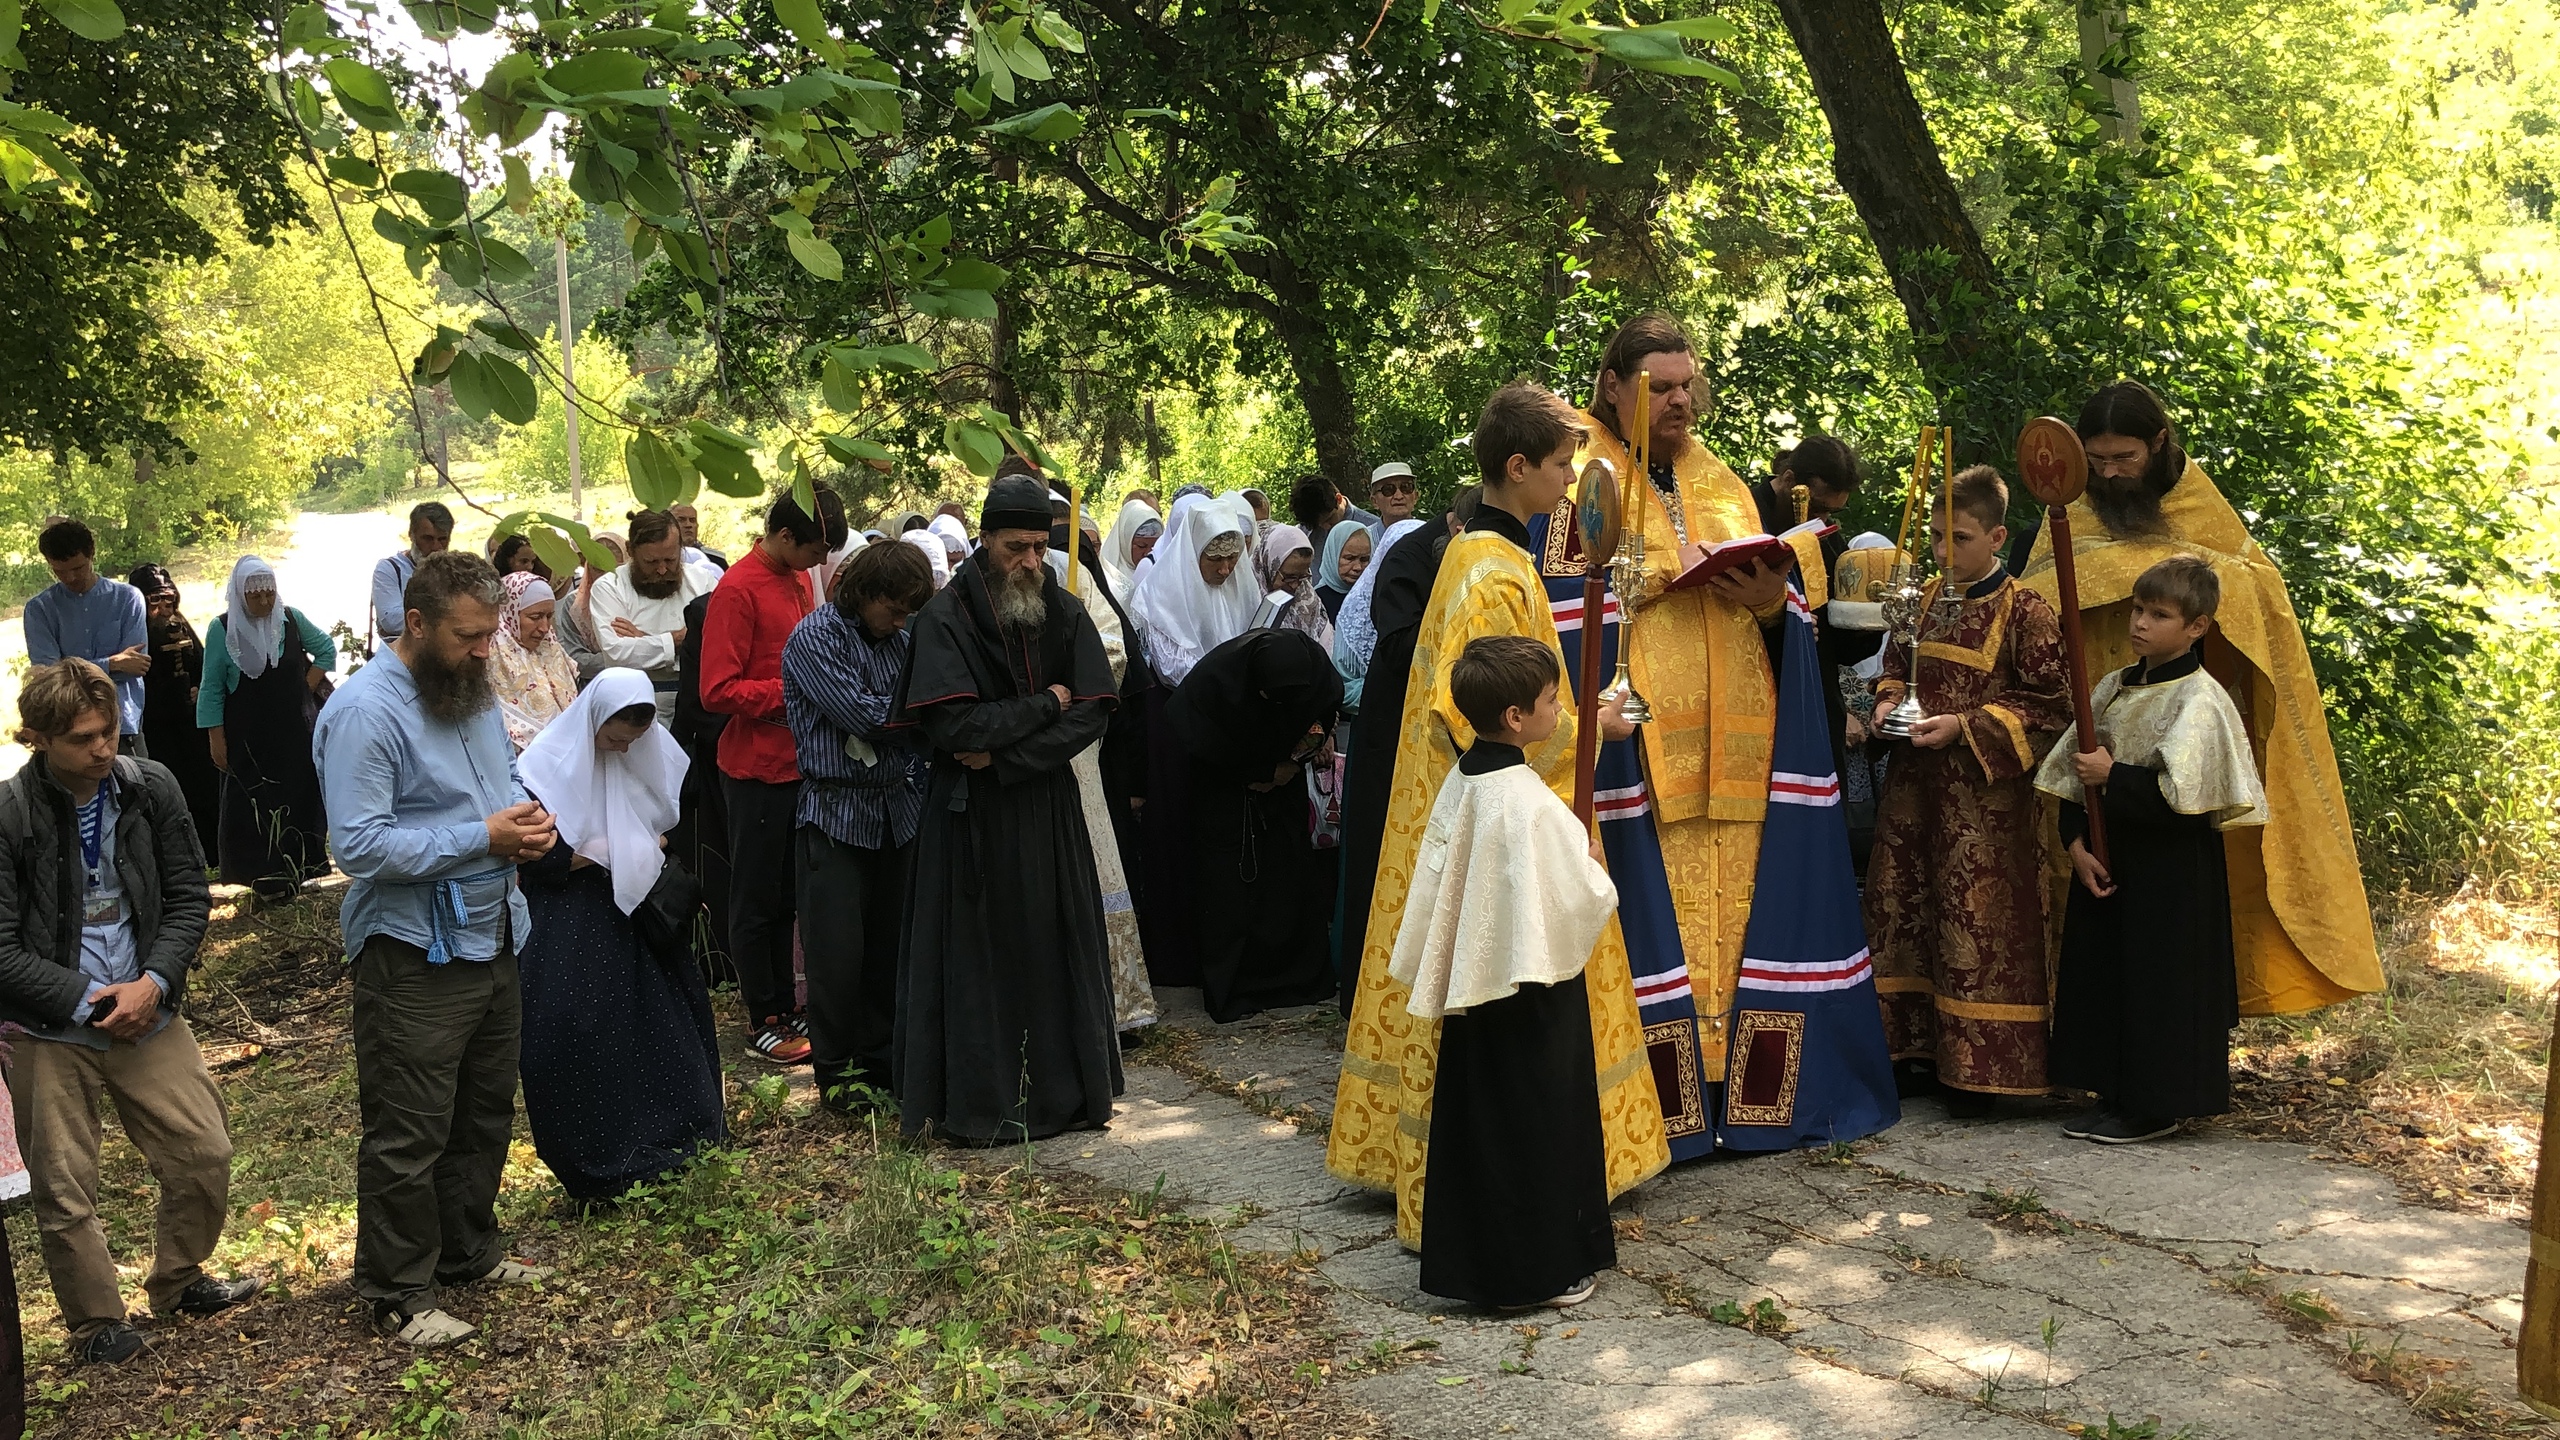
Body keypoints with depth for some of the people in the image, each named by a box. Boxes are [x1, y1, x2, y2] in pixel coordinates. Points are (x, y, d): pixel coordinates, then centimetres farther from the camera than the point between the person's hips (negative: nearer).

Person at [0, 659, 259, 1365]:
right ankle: (97, 1326, 27)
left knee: (205, 1154, 6)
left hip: (146, 1011, 3)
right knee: (65, 1193, 6)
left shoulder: (151, 788, -4)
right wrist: (86, 1002, -16)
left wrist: (154, 982, -12)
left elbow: (188, 896, 2)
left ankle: (178, 1281, 31)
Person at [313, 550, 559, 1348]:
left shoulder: (471, 691, 8)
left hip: (491, 937, 9)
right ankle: (399, 1293, 15)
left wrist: (528, 815, -2)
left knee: (484, 1111, 21)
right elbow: (359, 844, -26)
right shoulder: (366, 710, -20)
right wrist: (482, 838, -24)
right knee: (409, 1133, 1)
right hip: (415, 954, -9)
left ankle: (469, 1250, 37)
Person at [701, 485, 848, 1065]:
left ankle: (784, 1006, 25)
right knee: (757, 899, 4)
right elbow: (717, 691, -17)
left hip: (797, 764, 7)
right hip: (757, 769, -7)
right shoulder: (738, 589, -14)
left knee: (785, 893, 15)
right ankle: (762, 1020, 13)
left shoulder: (799, 579, 9)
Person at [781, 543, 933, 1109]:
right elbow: (863, 714, -16)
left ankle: (878, 1057, 21)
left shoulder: (900, 635, 11)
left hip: (899, 804, 5)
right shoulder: (815, 637, -8)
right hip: (837, 812, -5)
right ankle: (835, 1069, 13)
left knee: (891, 942, 8)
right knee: (839, 950, -1)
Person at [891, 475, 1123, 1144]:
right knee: (979, 953, 1)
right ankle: (978, 1101, 11)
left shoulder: (1066, 612, 2)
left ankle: (1065, 1087, 18)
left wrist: (1005, 755, -16)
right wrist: (1043, 704, -11)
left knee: (1055, 944, 8)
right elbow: (953, 723, -20)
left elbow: (1092, 712, -7)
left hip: (1049, 811, 4)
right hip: (972, 813, -3)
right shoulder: (946, 616, -10)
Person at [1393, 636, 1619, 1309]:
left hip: (1473, 982, 8)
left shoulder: (1460, 781, 2)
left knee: (1477, 1120, 15)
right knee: (1539, 1123, 4)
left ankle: (1468, 1259, 24)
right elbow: (1578, 900, -20)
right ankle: (1539, 1272, 14)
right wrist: (1599, 871, 0)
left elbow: (1437, 885, 8)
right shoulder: (1531, 804, -23)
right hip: (1534, 990, -8)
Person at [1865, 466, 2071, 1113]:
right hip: (1914, 785, 7)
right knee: (1900, 907, 10)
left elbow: (2048, 701, -10)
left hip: (1984, 793, -7)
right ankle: (1915, 1045, 22)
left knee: (1978, 920, -4)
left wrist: (1964, 726, -17)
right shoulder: (1923, 599, 9)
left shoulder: (2024, 610, -9)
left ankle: (1978, 1069, 6)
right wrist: (1888, 701, 0)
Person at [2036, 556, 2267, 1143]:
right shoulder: (2114, 688, 9)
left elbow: (2182, 792, -24)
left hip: (2172, 869, -7)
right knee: (2100, 973, 11)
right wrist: (2077, 843, -3)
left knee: (2159, 980, -1)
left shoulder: (2199, 698, -12)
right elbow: (2071, 774, 8)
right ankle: (2115, 1096, 24)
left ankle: (2157, 1105, 12)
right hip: (2107, 856, 7)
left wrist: (2112, 777, -16)